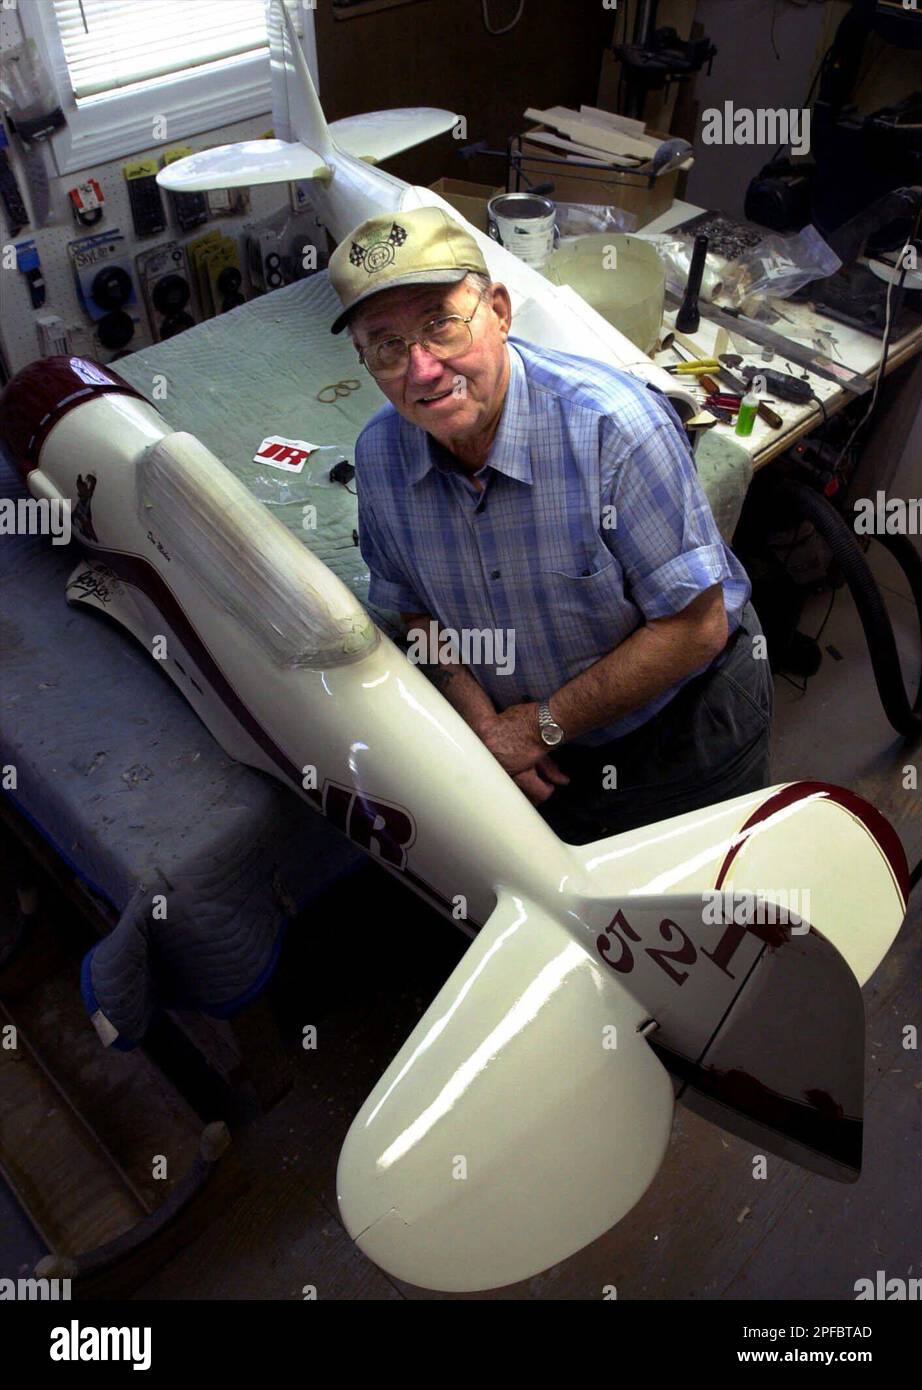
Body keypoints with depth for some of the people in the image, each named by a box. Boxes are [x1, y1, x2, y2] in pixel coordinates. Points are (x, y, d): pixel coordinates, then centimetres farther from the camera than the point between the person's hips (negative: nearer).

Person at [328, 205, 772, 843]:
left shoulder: (613, 424, -32)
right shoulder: (379, 456, -14)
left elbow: (695, 627, -27)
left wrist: (545, 725, -20)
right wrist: (482, 721, -14)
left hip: (684, 726, -3)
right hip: (535, 745, 4)